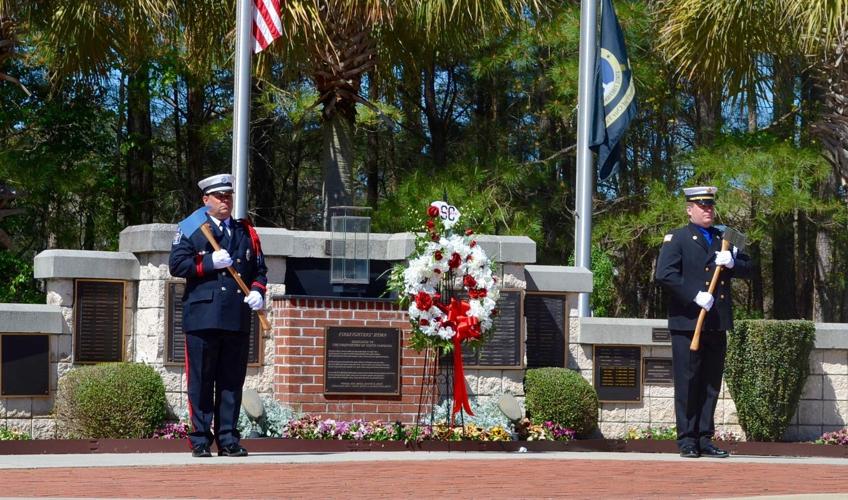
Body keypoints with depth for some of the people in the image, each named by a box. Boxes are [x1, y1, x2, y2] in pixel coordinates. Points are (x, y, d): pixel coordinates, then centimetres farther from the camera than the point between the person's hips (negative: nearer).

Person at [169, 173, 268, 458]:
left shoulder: (246, 232, 18)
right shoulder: (191, 229, 5)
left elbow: (259, 269, 18)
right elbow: (176, 264, -4)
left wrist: (258, 291, -2)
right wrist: (209, 263, -14)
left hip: (238, 319, 4)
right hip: (202, 317, -4)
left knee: (232, 381, 5)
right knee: (201, 381, -2)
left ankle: (228, 439, 10)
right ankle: (200, 441, 3)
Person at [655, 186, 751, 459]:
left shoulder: (724, 238, 19)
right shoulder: (676, 239, 0)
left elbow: (747, 268, 15)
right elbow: (664, 274, -13)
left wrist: (732, 263, -7)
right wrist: (694, 296, -19)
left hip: (717, 323, 6)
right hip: (687, 322, -6)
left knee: (711, 383, 7)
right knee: (687, 383, -4)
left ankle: (704, 439, 12)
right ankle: (687, 439, 0)